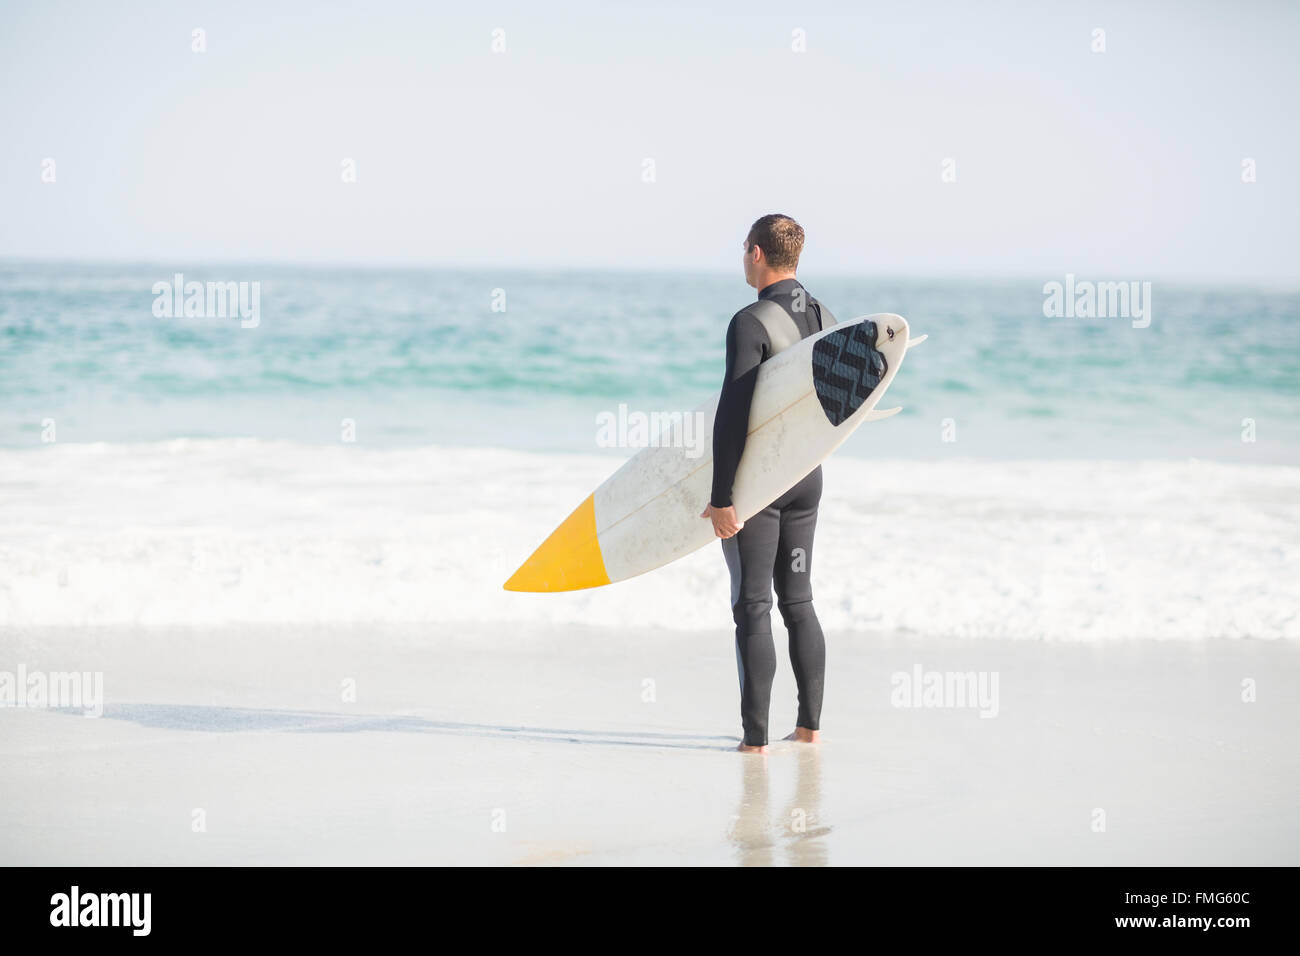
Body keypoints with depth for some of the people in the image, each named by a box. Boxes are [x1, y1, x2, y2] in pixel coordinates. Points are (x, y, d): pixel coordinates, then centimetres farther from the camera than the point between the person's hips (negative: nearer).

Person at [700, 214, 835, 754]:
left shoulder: (751, 323, -18)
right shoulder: (825, 320, 6)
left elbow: (733, 415, -22)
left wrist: (722, 498, -21)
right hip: (807, 477, 7)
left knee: (753, 607, -3)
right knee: (798, 602, 15)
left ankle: (755, 737, -3)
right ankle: (810, 724, 19)